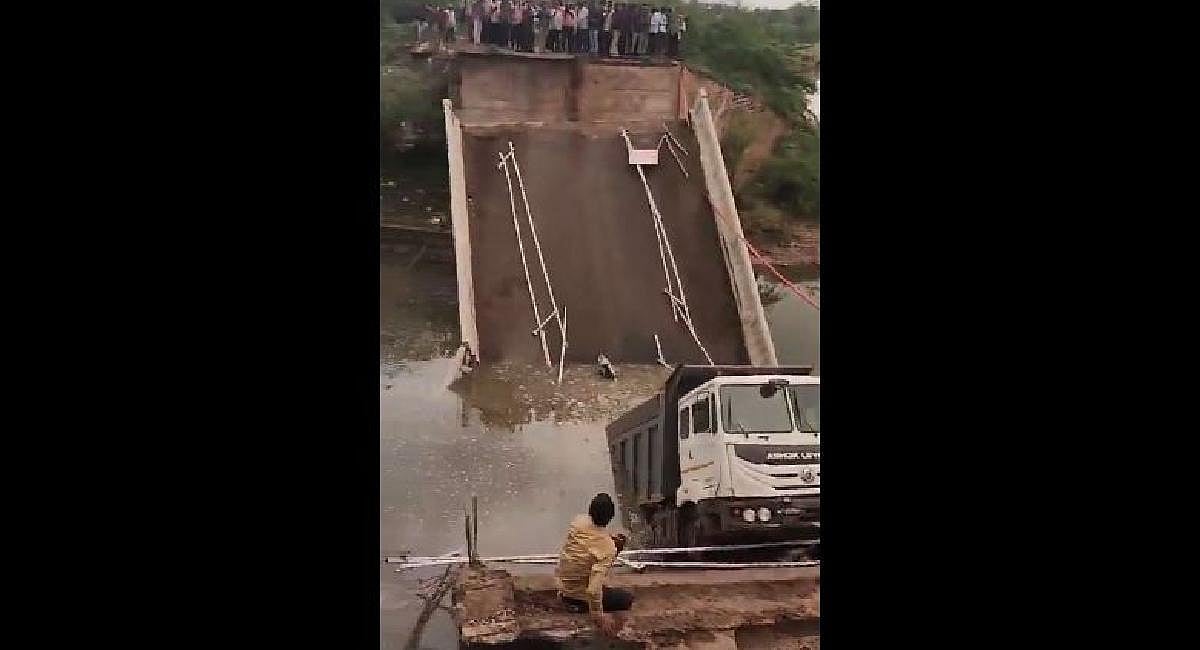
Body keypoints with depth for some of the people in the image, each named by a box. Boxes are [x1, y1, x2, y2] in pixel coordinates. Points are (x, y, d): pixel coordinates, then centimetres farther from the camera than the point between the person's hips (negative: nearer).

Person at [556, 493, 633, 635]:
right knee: (628, 599, 14)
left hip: (562, 590, 5)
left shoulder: (577, 521, -14)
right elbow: (594, 589, -33)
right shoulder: (608, 548, -29)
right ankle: (581, 607, 4)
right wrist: (598, 617, -23)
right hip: (580, 597, -5)